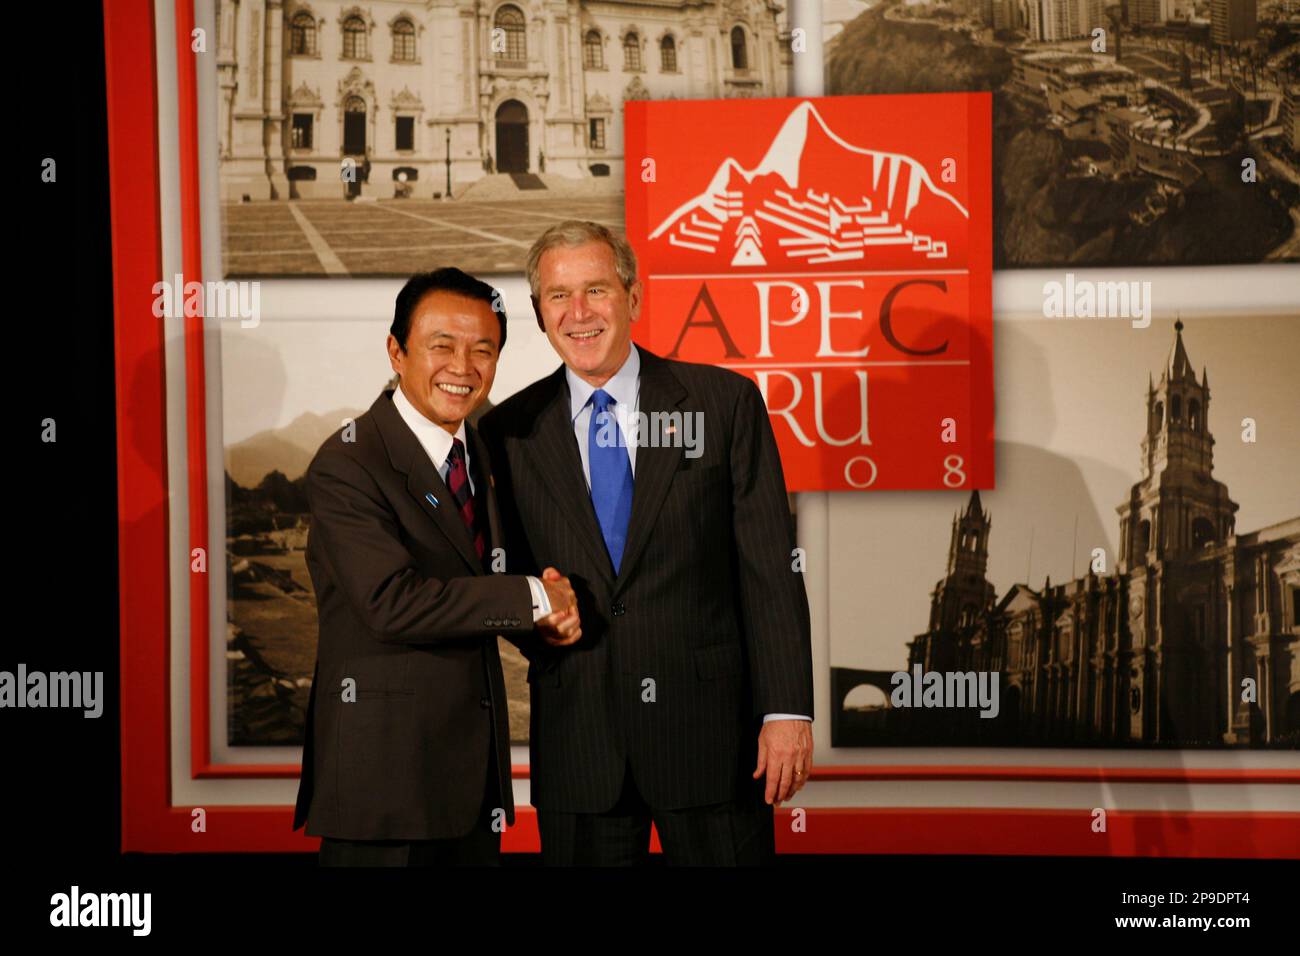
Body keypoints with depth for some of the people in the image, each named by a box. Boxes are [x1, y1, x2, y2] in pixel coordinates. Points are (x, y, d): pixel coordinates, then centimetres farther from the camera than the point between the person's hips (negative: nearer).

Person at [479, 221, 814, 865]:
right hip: (576, 741, 1)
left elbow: (770, 566, -3)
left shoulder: (724, 402, 0)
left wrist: (787, 711, -8)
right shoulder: (510, 432, 5)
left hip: (709, 727, -1)